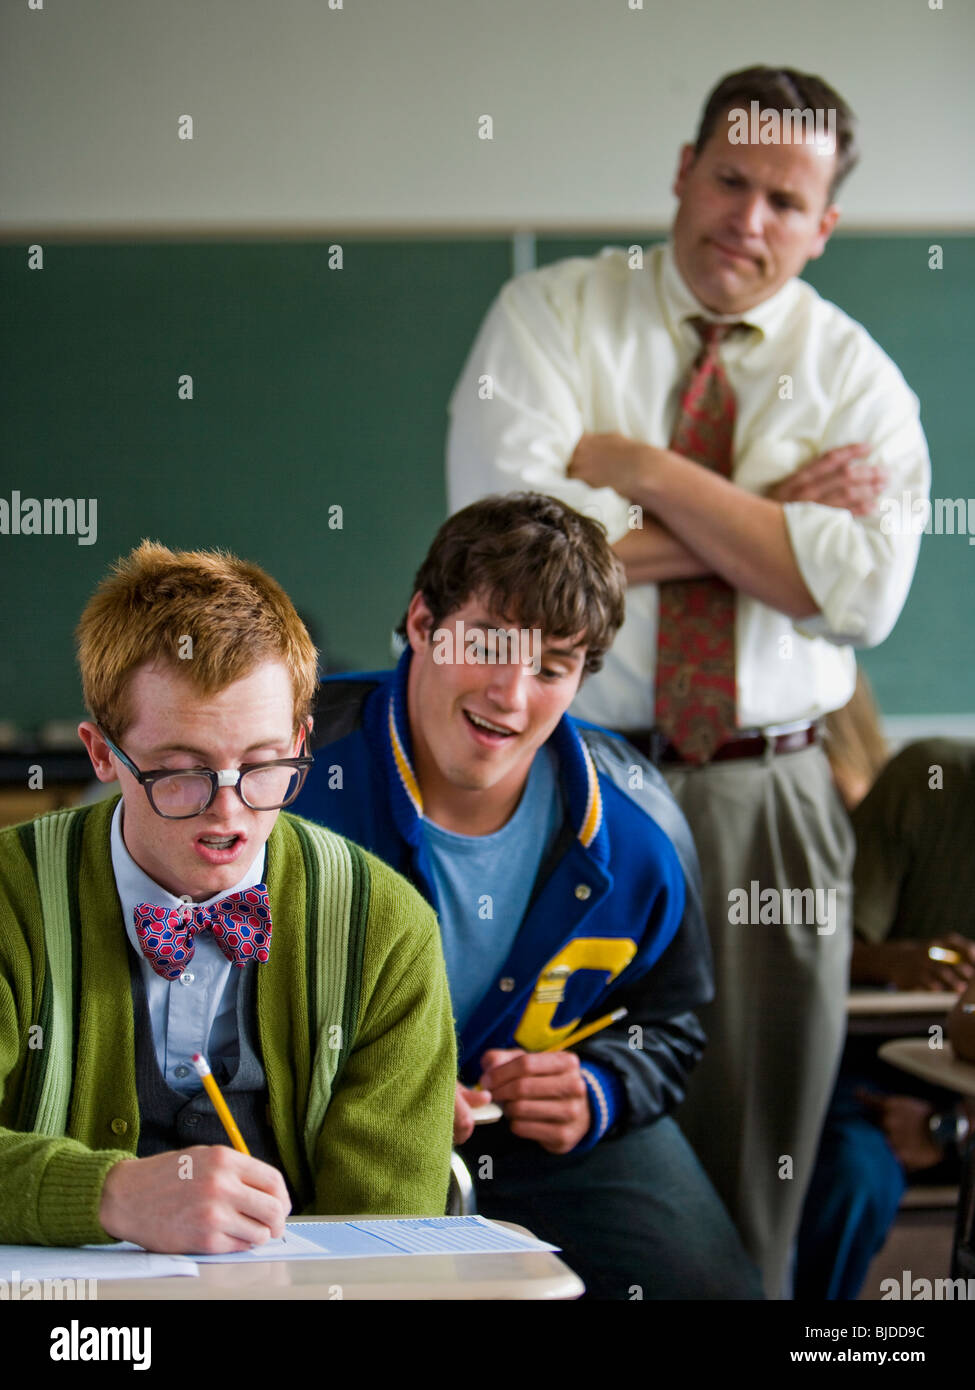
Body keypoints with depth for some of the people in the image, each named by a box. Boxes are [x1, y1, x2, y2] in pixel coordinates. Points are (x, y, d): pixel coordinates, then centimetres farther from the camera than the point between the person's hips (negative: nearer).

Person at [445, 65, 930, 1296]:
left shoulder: (854, 377, 6)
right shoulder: (550, 313, 3)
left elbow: (859, 592, -12)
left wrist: (644, 467, -14)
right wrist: (762, 520, -11)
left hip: (767, 804, 1)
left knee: (756, 1141, 5)